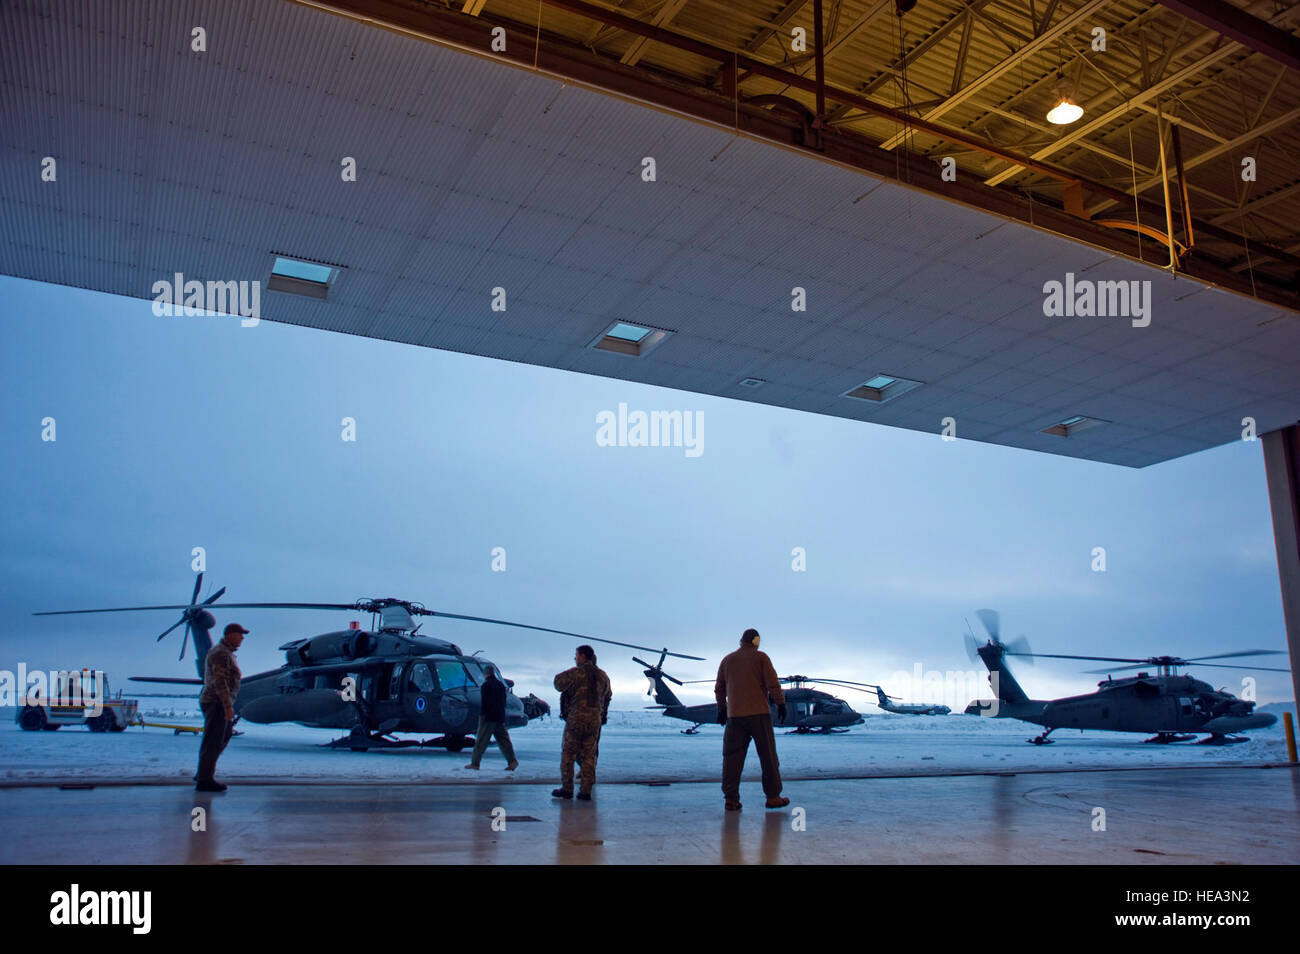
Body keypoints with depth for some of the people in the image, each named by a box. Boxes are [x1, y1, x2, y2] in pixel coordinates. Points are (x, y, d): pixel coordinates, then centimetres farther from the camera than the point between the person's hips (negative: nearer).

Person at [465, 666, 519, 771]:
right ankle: (512, 761, -4)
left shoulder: (486, 685, -8)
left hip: (488, 718, -7)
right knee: (503, 740, 6)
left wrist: (482, 714, -14)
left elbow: (484, 702, -15)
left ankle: (475, 763, 4)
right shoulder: (501, 684, 15)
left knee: (481, 741, 0)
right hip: (500, 718, 7)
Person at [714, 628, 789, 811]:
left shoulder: (727, 660, 14)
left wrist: (721, 709, 26)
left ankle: (731, 799, -1)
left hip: (734, 715, 3)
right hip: (759, 713, -3)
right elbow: (773, 683, -6)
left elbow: (719, 689, 17)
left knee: (732, 757, 3)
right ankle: (773, 796, 9)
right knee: (768, 756, 5)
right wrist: (781, 703, 1)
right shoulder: (761, 657, 1)